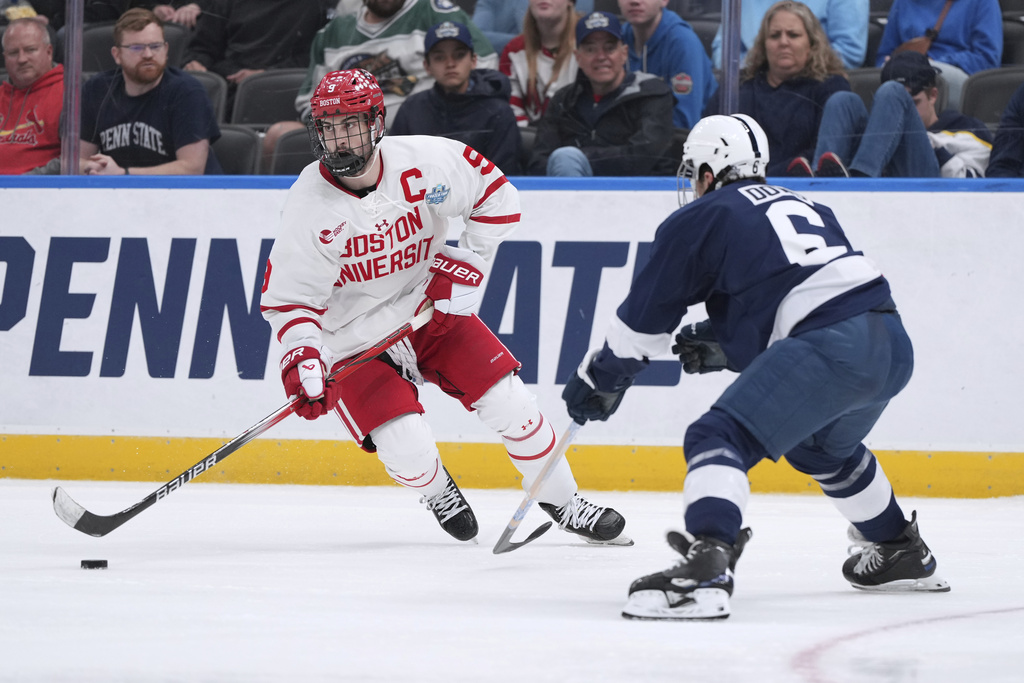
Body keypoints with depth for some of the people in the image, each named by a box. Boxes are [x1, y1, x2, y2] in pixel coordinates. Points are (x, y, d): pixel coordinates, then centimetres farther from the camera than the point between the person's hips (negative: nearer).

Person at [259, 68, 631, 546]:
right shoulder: (309, 205, -21)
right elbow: (288, 298, -17)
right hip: (358, 338, -2)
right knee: (407, 449, -17)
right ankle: (438, 493, 20)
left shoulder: (424, 161, -17)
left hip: (432, 307, 3)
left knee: (509, 402, -4)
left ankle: (563, 503, 18)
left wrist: (468, 261, -8)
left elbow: (495, 192, -1)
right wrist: (300, 359, -32)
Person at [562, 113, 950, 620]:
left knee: (721, 439, -11)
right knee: (822, 445, 34)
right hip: (892, 345, 8)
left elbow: (643, 317, 15)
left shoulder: (699, 220, 10)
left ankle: (704, 570, -33)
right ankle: (901, 554, 46)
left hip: (828, 346, -8)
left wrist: (598, 378, 27)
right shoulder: (804, 207, 30)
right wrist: (724, 345, 32)